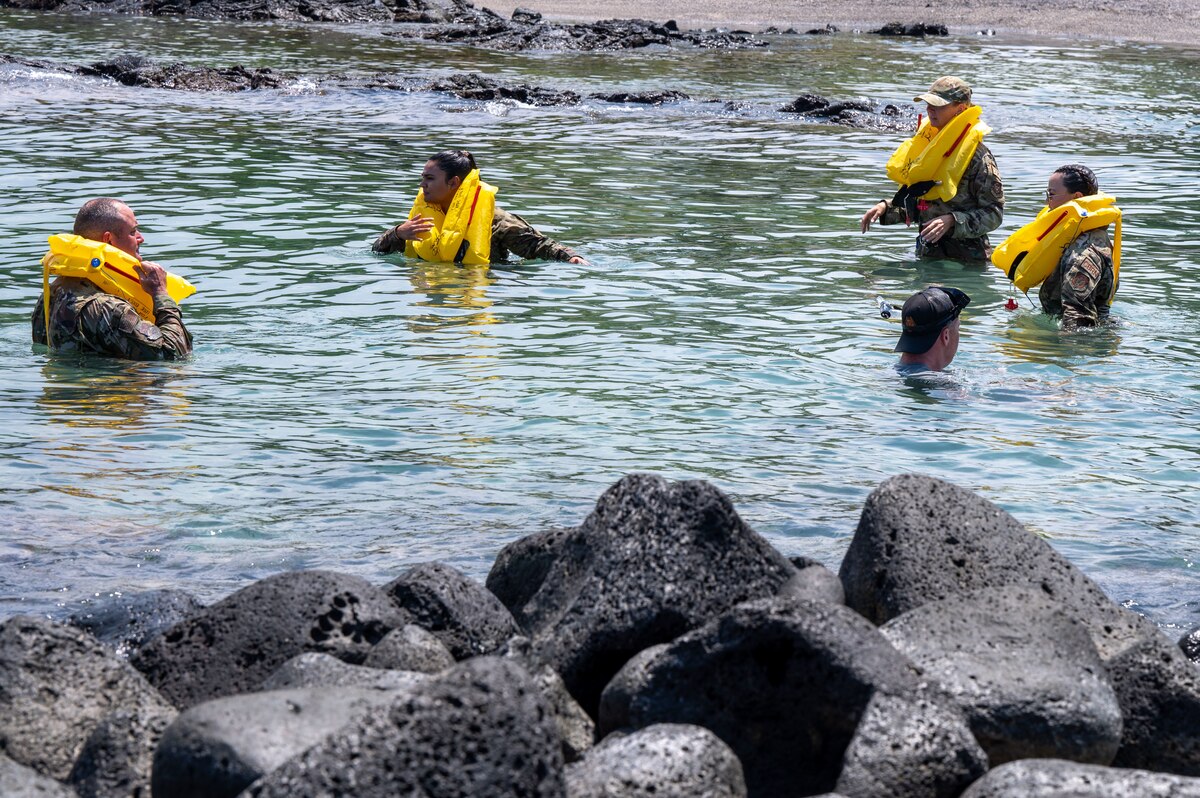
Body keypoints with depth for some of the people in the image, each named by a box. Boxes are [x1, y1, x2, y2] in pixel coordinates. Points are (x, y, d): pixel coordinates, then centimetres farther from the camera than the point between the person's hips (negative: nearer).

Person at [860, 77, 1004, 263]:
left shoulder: (978, 156, -13)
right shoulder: (927, 144, 11)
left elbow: (994, 214, -14)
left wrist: (952, 221, -25)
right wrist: (886, 207, 5)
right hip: (926, 254, 6)